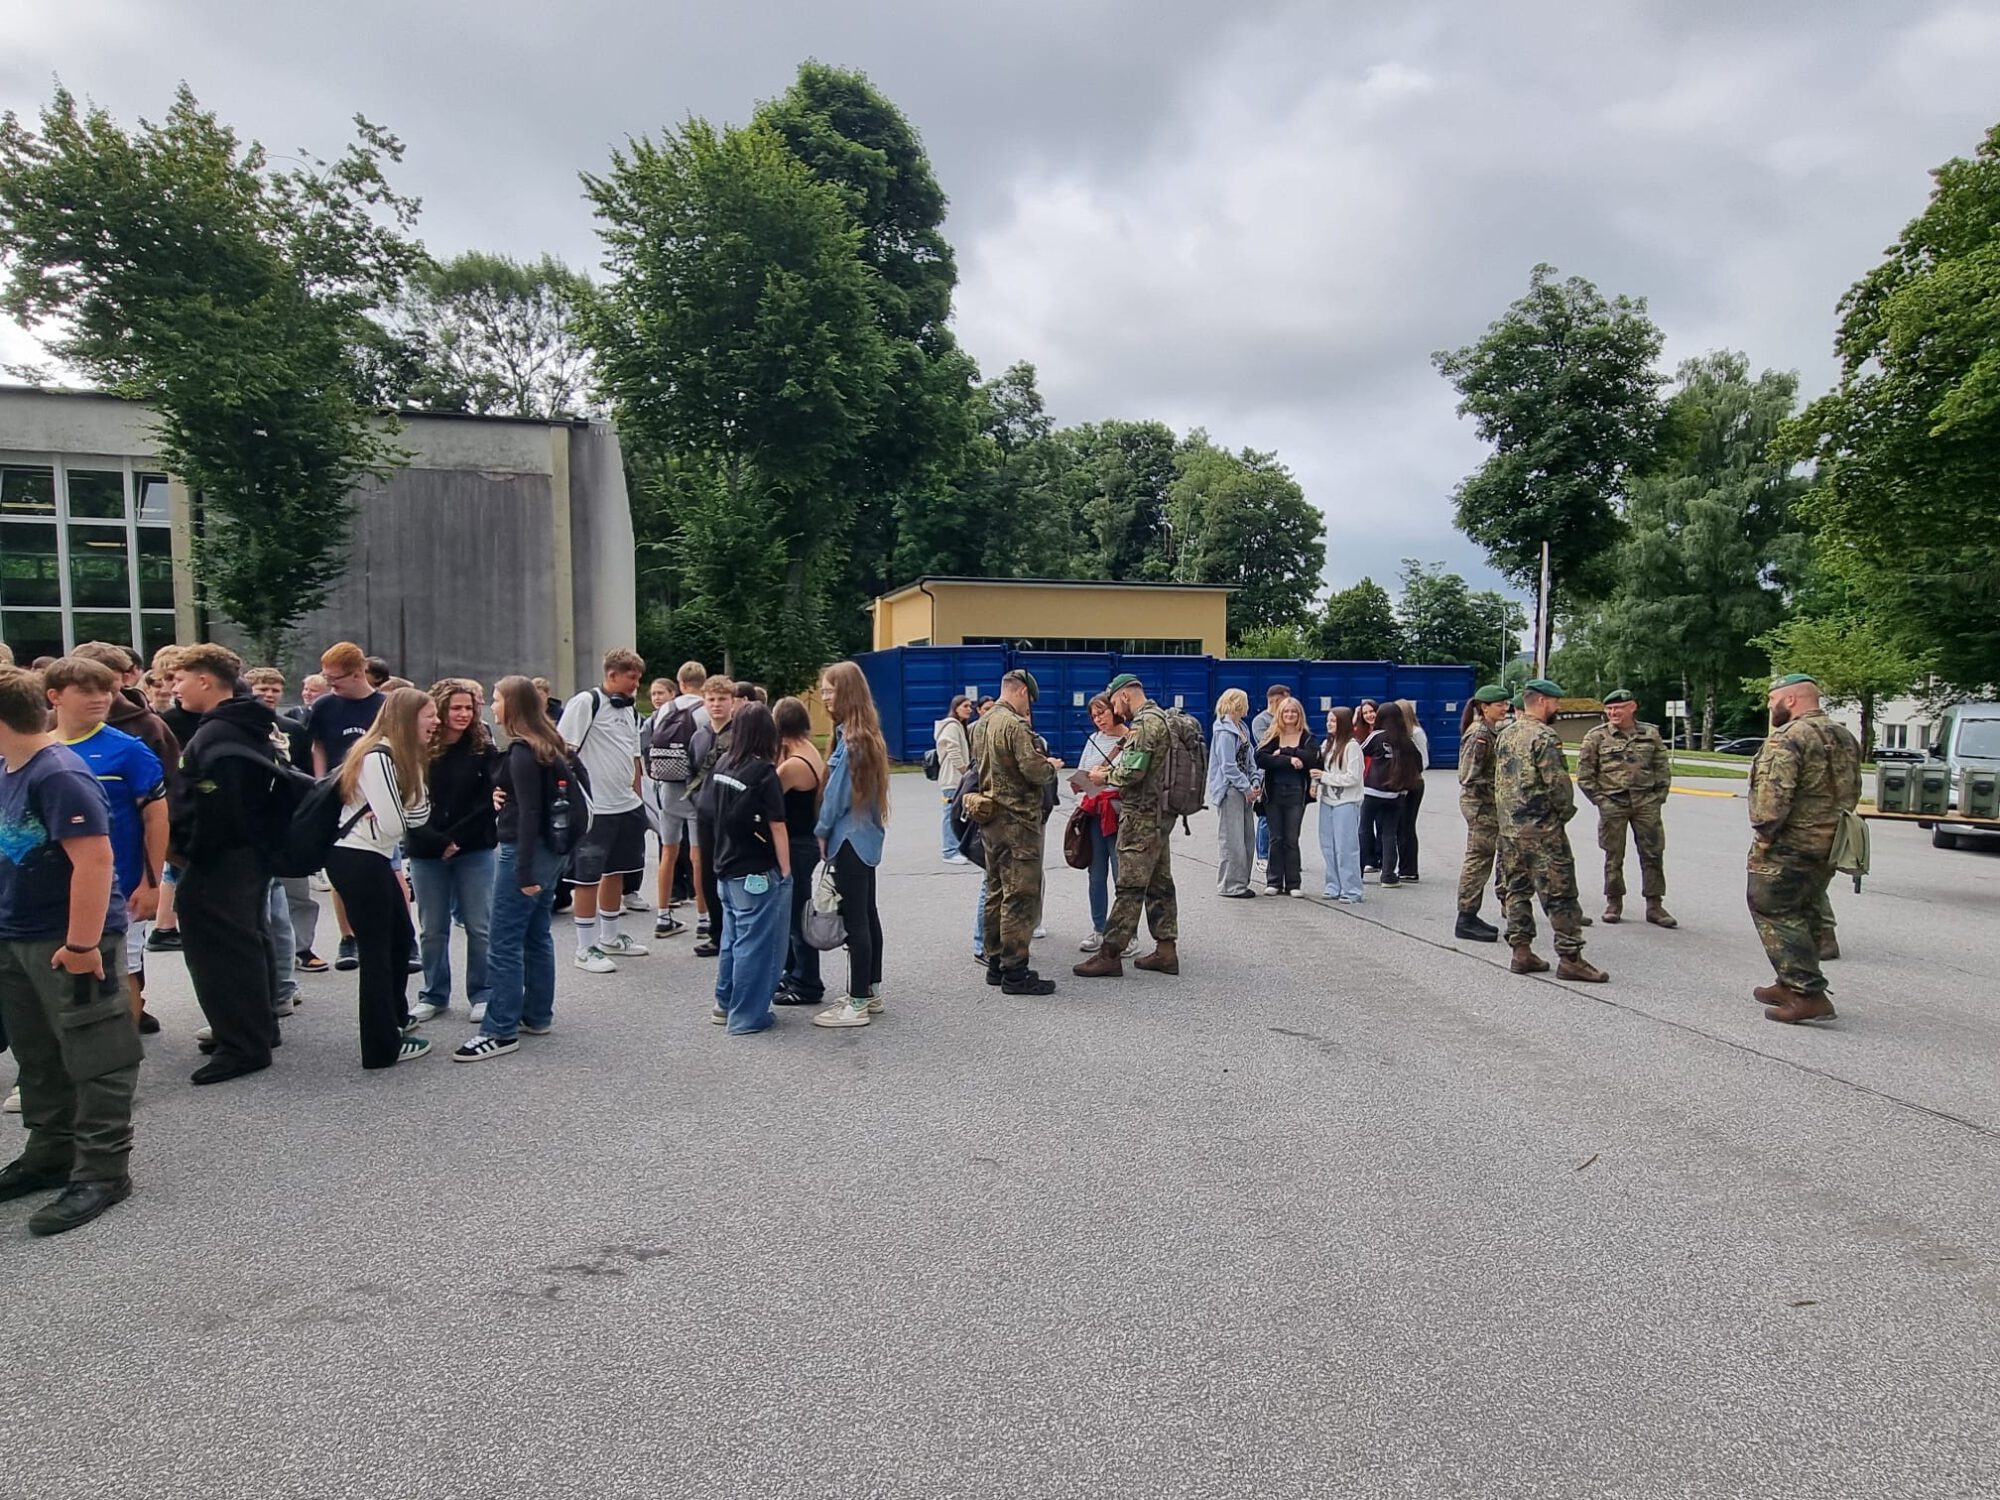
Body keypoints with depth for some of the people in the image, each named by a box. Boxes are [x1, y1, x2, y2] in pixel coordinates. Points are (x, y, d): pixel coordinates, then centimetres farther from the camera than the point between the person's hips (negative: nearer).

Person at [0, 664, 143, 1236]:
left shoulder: (60, 775, -21)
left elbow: (95, 858, -25)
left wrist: (82, 943, -25)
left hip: (70, 942, -9)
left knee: (94, 1059, 1)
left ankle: (102, 1171, 9)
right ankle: (51, 1153, 33)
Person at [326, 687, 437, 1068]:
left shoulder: (402, 757, 11)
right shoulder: (378, 757, -19)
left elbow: (419, 813, 4)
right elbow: (394, 824, -22)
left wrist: (392, 814, -14)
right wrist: (389, 815, -1)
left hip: (372, 859, 10)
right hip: (357, 860, -10)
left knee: (402, 938, 21)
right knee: (376, 951, -3)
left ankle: (395, 1016, 39)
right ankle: (384, 1047, 6)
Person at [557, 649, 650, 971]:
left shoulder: (629, 711, 14)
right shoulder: (585, 703, -10)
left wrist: (637, 799, 19)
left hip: (626, 806, 8)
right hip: (594, 808, -8)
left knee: (616, 872, 17)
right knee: (588, 878, 0)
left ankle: (610, 938, 31)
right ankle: (586, 949, 9)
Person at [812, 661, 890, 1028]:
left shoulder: (850, 739, -18)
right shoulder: (867, 735, 9)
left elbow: (837, 791, -16)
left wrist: (822, 831, -4)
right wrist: (831, 831, 12)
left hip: (849, 839, -10)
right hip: (866, 835, 10)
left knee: (855, 921, -4)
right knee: (867, 915, 16)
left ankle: (857, 1004, 1)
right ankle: (872, 991, 26)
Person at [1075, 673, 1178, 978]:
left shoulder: (1144, 723, -16)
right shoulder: (1159, 718, 16)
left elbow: (1133, 772, -22)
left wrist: (1106, 776, -5)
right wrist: (1113, 773, 11)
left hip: (1141, 816, -10)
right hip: (1159, 813, 10)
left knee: (1130, 886, -7)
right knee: (1159, 883, 12)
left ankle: (1110, 954, -4)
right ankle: (1166, 950, 16)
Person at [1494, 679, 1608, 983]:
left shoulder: (1505, 735, 12)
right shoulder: (1544, 737, -14)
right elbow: (1558, 783, -19)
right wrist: (1566, 811, -3)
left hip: (1508, 828, 8)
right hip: (1542, 829, -8)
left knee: (1516, 889, 12)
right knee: (1560, 893, -2)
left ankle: (1521, 952, 14)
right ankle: (1570, 958, 0)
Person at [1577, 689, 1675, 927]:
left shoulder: (1651, 734, 8)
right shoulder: (1596, 736, 0)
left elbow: (1663, 768, 14)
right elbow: (1584, 773, 1)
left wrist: (1659, 797, 5)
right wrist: (1599, 799, -4)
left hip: (1646, 803, 2)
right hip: (1612, 804, -2)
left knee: (1653, 854, 2)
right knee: (1614, 856, 4)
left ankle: (1654, 905, 11)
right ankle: (1614, 903, 17)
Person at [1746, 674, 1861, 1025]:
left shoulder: (1788, 738, -16)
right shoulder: (1845, 738, 15)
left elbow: (1775, 793, -25)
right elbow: (1853, 792, 21)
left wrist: (1763, 834, -16)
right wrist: (1833, 826, 23)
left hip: (1789, 847, -10)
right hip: (1828, 847, 10)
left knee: (1775, 913, -5)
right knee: (1805, 914, 18)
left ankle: (1808, 994, -10)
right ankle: (1791, 984, 26)